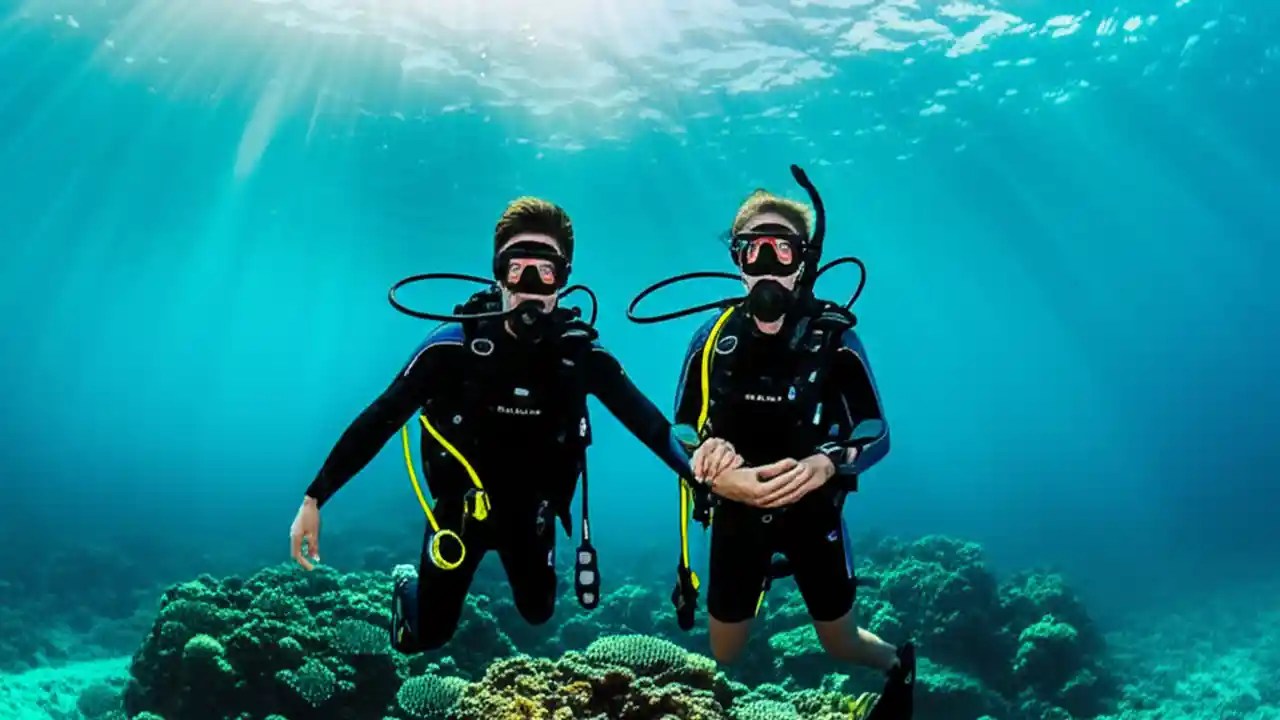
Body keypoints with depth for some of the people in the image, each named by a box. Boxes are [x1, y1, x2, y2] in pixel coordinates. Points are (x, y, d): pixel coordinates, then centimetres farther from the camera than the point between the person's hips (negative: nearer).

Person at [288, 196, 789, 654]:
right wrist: (313, 499, -21)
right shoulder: (457, 342, -22)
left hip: (530, 507, 2)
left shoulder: (580, 351, -15)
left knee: (538, 614, 21)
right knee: (427, 638, 5)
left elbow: (647, 421, -16)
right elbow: (379, 420, -19)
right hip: (460, 503, -2)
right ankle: (409, 584, 39)